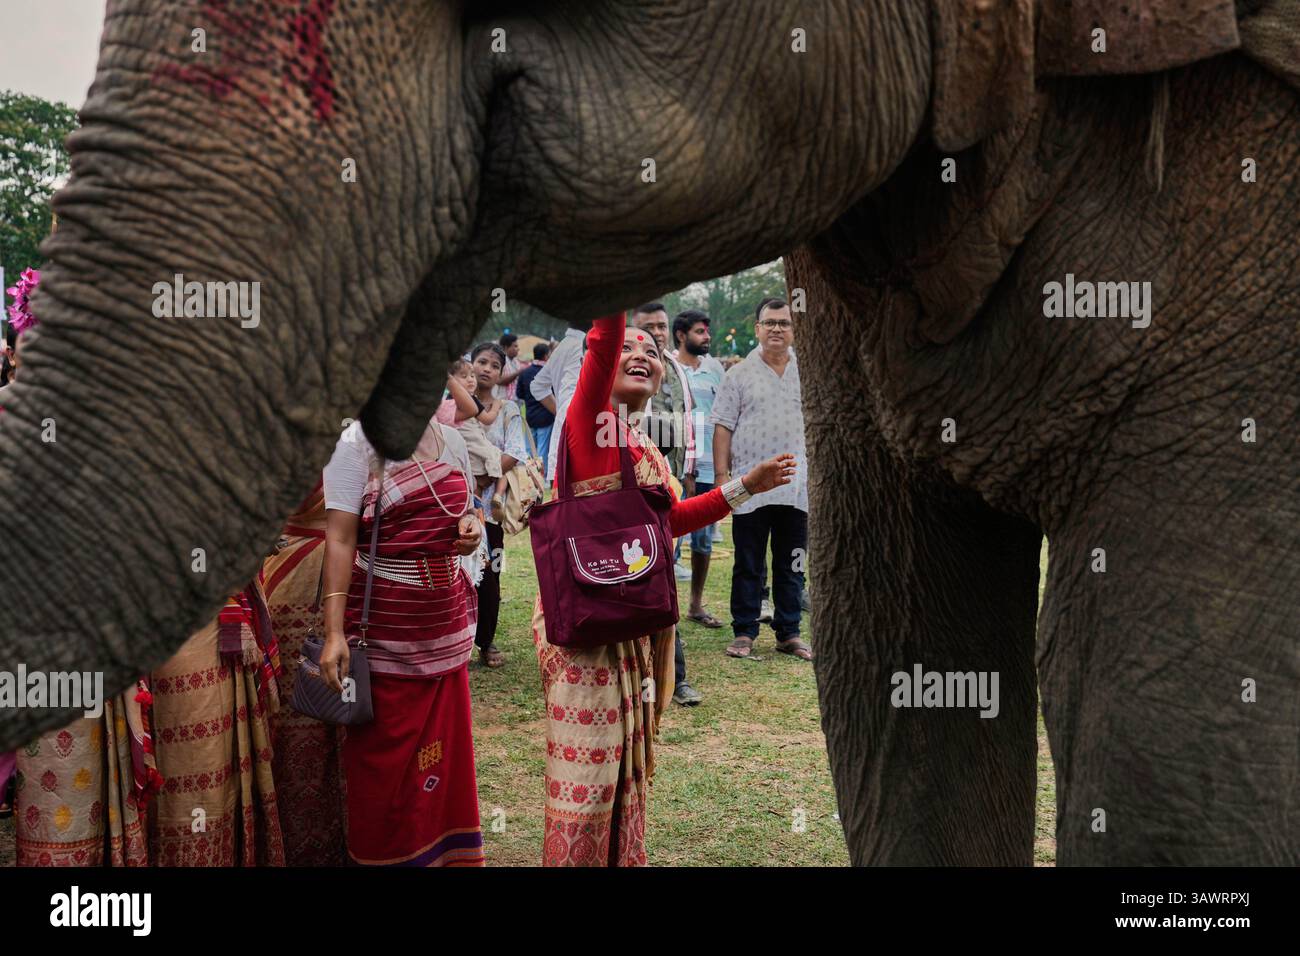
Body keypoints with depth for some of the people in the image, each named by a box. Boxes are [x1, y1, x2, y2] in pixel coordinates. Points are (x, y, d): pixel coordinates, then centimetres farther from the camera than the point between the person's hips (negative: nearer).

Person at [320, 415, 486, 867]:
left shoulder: (449, 439, 8)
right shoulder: (355, 444, -9)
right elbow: (340, 538, -16)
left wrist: (471, 526, -3)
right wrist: (335, 631, -23)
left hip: (446, 620, 5)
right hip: (383, 623, -5)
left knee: (446, 746, 11)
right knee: (383, 760, 4)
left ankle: (447, 851, 26)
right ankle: (384, 854, 21)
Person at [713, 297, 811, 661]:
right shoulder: (740, 374, 3)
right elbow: (723, 427, 2)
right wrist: (722, 475, -5)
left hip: (796, 488, 2)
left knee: (792, 565, 9)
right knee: (748, 565, 4)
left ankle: (788, 633, 19)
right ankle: (744, 633, 13)